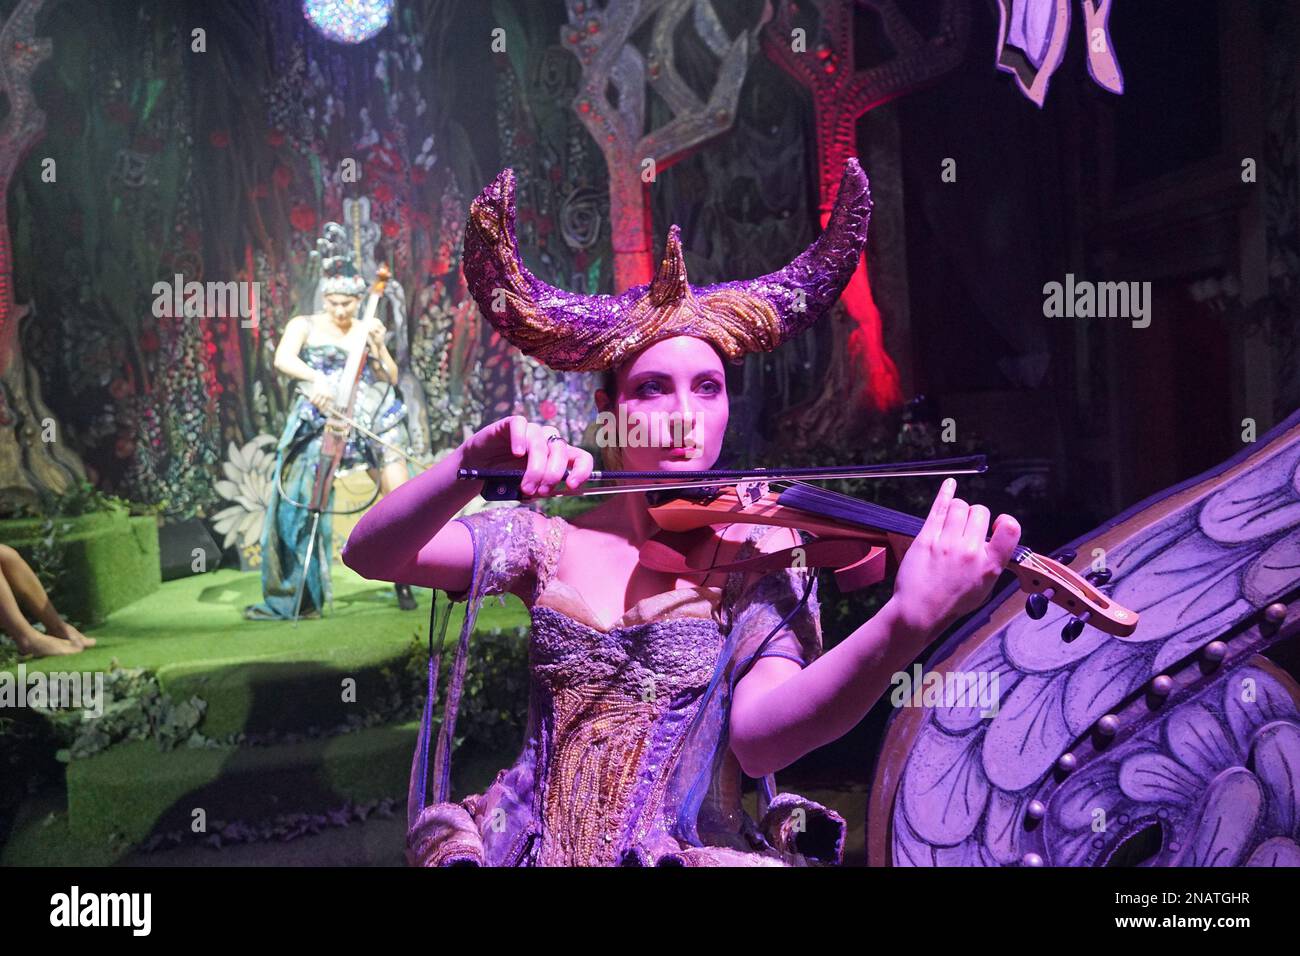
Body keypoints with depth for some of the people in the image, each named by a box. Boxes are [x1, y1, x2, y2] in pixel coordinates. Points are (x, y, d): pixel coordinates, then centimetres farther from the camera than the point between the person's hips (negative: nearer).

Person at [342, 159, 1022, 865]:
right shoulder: (551, 543, 3)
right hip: (534, 847, 4)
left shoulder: (756, 557, -3)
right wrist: (476, 461, -26)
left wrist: (905, 626, -39)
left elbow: (759, 736, -21)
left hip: (694, 847, -3)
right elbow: (370, 554, -7)